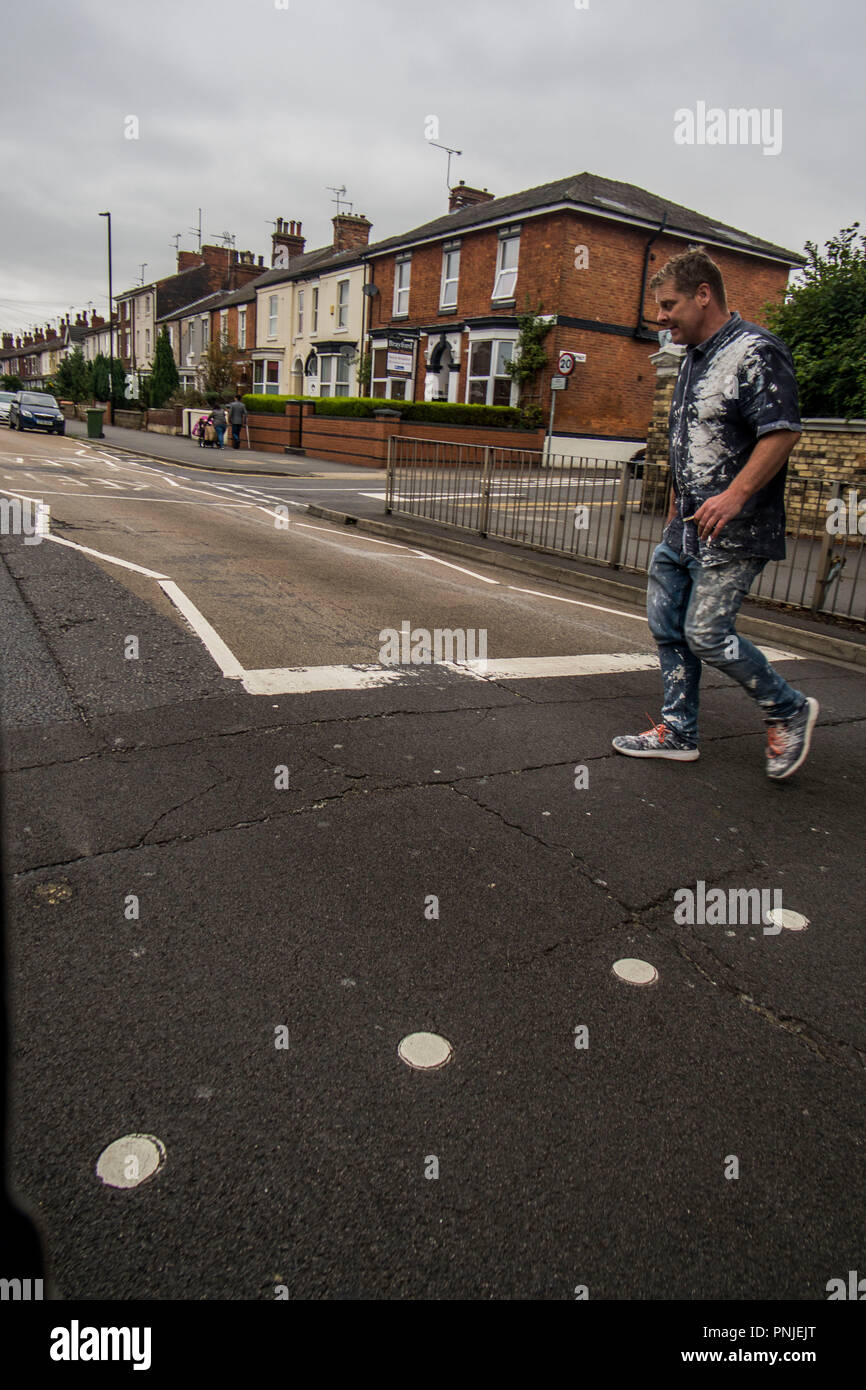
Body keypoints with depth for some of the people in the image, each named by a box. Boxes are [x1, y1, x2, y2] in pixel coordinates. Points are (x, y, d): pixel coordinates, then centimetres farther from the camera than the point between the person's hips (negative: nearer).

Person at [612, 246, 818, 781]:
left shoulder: (756, 351, -11)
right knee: (668, 627, 10)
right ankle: (679, 733, 22)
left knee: (706, 633, -10)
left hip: (733, 533, -9)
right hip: (686, 529, 10)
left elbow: (782, 431, -20)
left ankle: (789, 710, 12)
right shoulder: (694, 360, 17)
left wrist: (735, 495, -28)